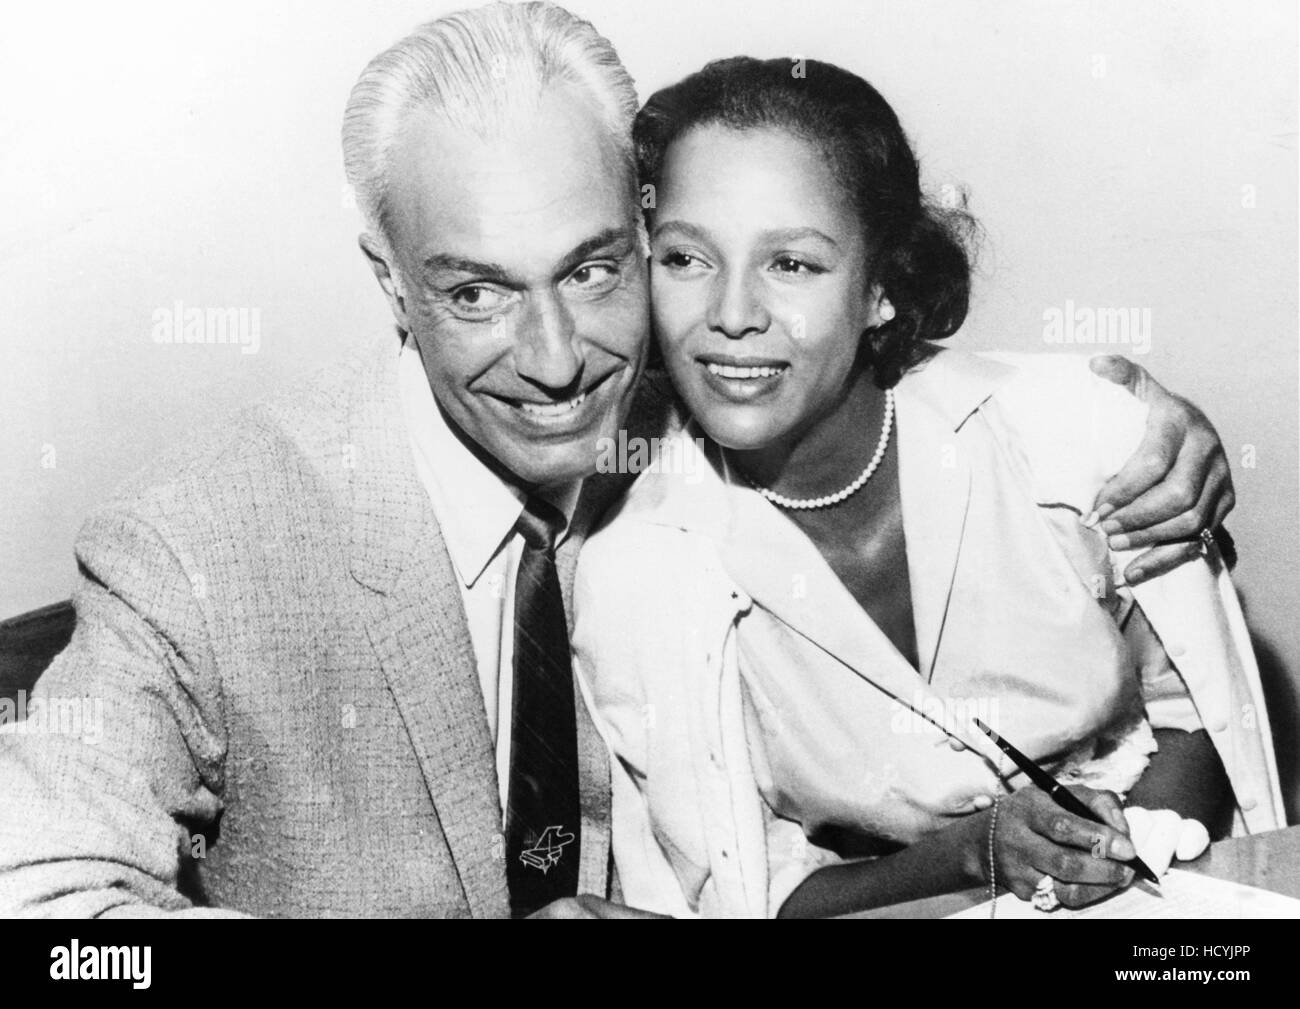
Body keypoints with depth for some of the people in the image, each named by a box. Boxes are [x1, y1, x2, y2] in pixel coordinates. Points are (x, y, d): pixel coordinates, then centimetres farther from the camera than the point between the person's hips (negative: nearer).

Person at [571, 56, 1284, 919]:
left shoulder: (1069, 426, -14)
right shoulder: (634, 579, -15)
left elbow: (1198, 720, 1)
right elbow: (736, 899, -8)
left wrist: (1127, 850, -17)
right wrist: (972, 853, -21)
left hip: (1157, 908, 1)